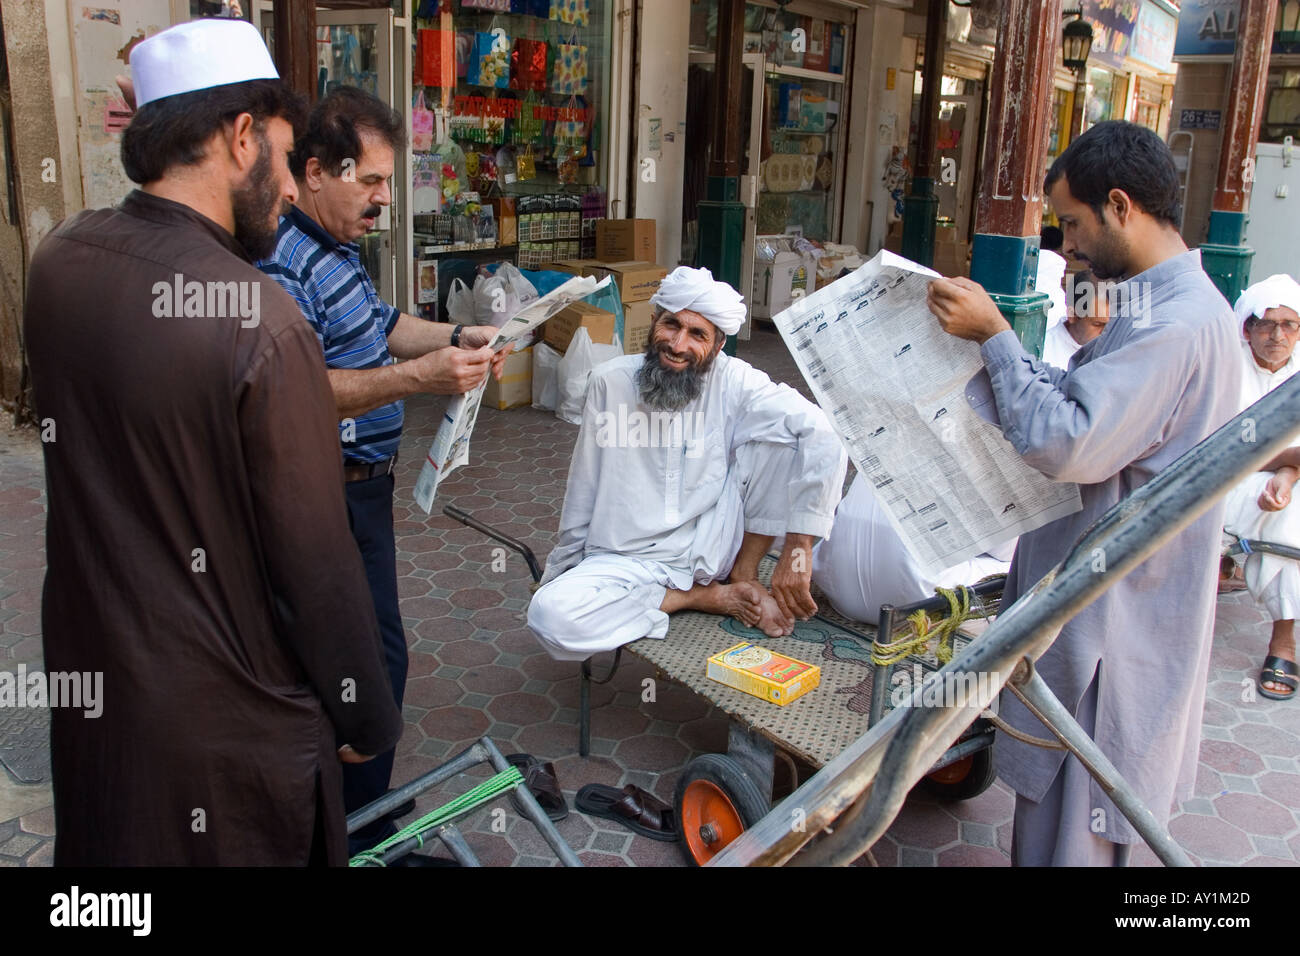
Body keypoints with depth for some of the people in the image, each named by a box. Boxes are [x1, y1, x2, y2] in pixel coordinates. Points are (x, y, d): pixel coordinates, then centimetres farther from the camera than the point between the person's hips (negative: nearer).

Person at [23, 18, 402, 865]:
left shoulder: (58, 260, -6)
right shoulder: (263, 323, -27)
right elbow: (317, 561, -21)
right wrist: (368, 718, -5)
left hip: (88, 672, 6)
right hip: (224, 721, -6)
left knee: (112, 838, 27)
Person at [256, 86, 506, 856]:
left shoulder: (337, 247, 11)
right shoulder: (283, 263, -23)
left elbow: (379, 323, 22)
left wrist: (455, 337, 5)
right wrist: (418, 378, -38)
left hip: (361, 483, 11)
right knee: (375, 656, -2)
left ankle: (357, 796, 39)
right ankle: (362, 831, 14)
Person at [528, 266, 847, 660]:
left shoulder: (733, 381, -10)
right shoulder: (611, 381, -6)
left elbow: (822, 437, -23)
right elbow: (583, 491, 4)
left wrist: (797, 551, -28)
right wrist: (558, 573, 11)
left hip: (711, 548, -1)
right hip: (629, 560, 2)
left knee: (782, 432, -19)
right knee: (549, 615, -30)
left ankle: (744, 575, -4)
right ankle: (709, 597, -9)